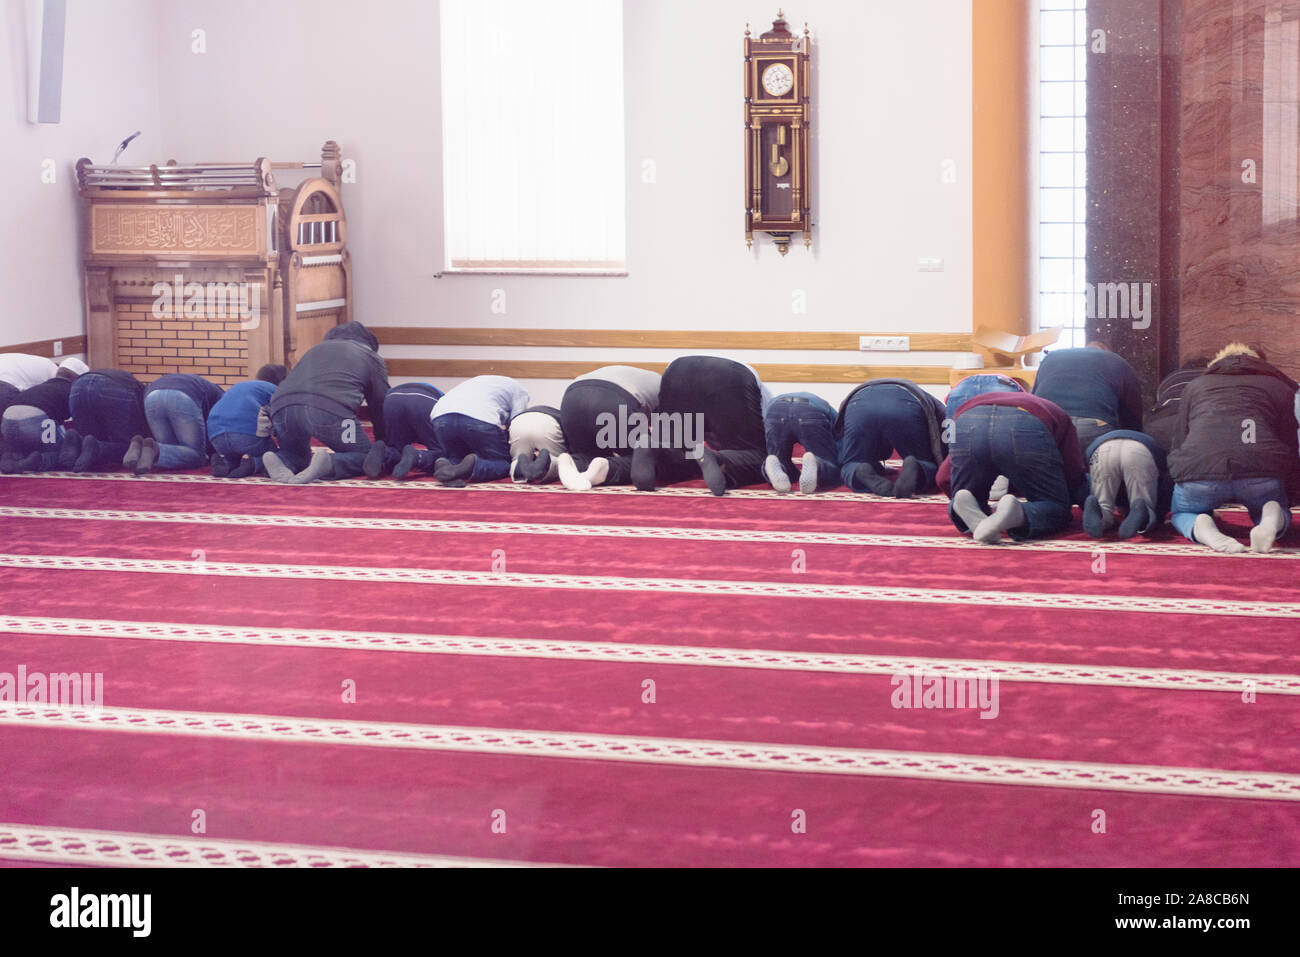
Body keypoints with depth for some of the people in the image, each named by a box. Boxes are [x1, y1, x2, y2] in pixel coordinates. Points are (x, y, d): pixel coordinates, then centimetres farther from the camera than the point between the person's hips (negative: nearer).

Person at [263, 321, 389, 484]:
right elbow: (380, 404, 26)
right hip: (331, 409, -5)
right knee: (365, 458, 13)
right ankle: (329, 464, -19)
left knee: (297, 457, 30)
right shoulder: (373, 359, 28)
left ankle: (281, 460, -7)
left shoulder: (317, 349, 39)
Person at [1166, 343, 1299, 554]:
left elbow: (1179, 441, 32)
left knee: (1182, 512, 31)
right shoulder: (1279, 387, 28)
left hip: (1199, 468, 0)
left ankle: (1200, 528, -7)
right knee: (1273, 509, 32)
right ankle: (1272, 517, -7)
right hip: (1261, 472, 0)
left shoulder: (1195, 386, 32)